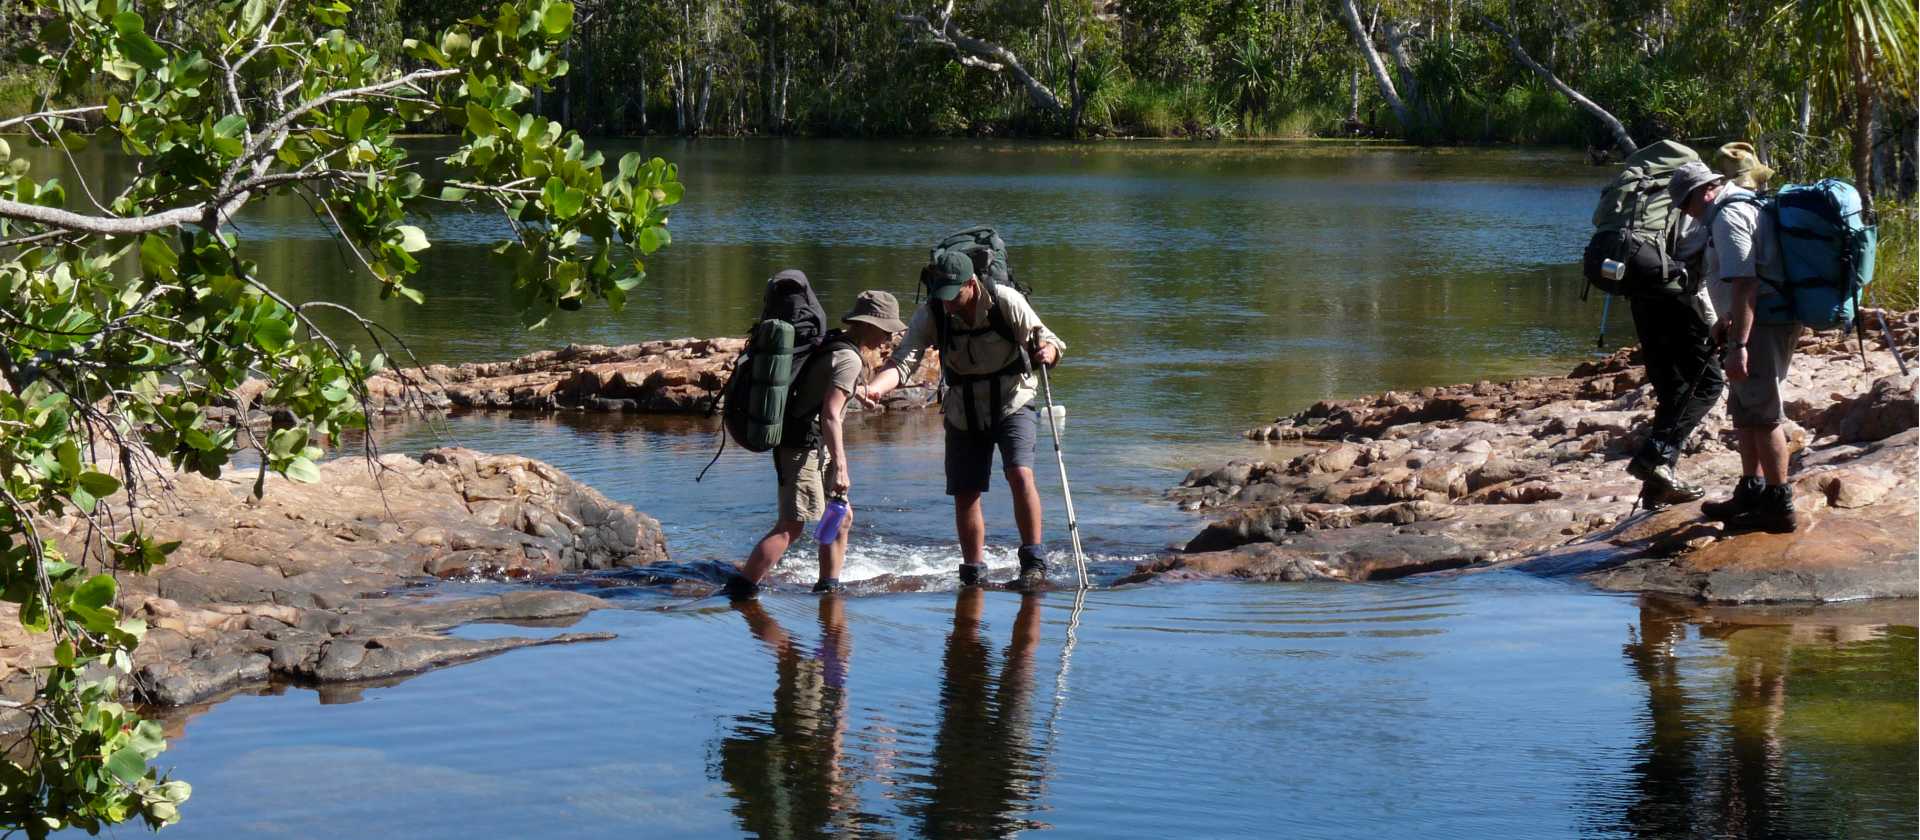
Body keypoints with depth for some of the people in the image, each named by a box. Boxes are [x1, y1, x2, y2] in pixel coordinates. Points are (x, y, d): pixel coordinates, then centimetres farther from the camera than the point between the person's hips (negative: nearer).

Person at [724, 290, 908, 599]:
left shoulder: (830, 347, 13)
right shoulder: (849, 359, -16)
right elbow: (830, 415, -24)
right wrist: (840, 466, -26)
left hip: (814, 447, 10)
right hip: (803, 448, -10)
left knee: (841, 518, 15)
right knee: (792, 525, -14)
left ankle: (827, 586, 22)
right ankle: (740, 588, -16)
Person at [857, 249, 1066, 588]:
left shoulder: (1006, 302, -20)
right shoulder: (931, 315, -16)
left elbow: (1042, 337, -15)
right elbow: (903, 361, -24)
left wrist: (1046, 350, -41)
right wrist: (875, 387, -44)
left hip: (1012, 404, -3)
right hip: (964, 413, 3)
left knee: (1020, 474, -23)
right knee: (965, 495, 4)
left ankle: (1034, 562, -14)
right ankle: (974, 574, 20)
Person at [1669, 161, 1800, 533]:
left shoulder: (1728, 216, -16)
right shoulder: (1744, 203, 17)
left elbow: (1744, 282, -25)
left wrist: (1738, 345, -28)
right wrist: (1729, 320, 30)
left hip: (1762, 322, -11)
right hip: (1771, 317, 11)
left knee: (1762, 412, -6)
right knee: (1745, 410, 19)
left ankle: (1779, 507, -3)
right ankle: (1751, 492, 28)